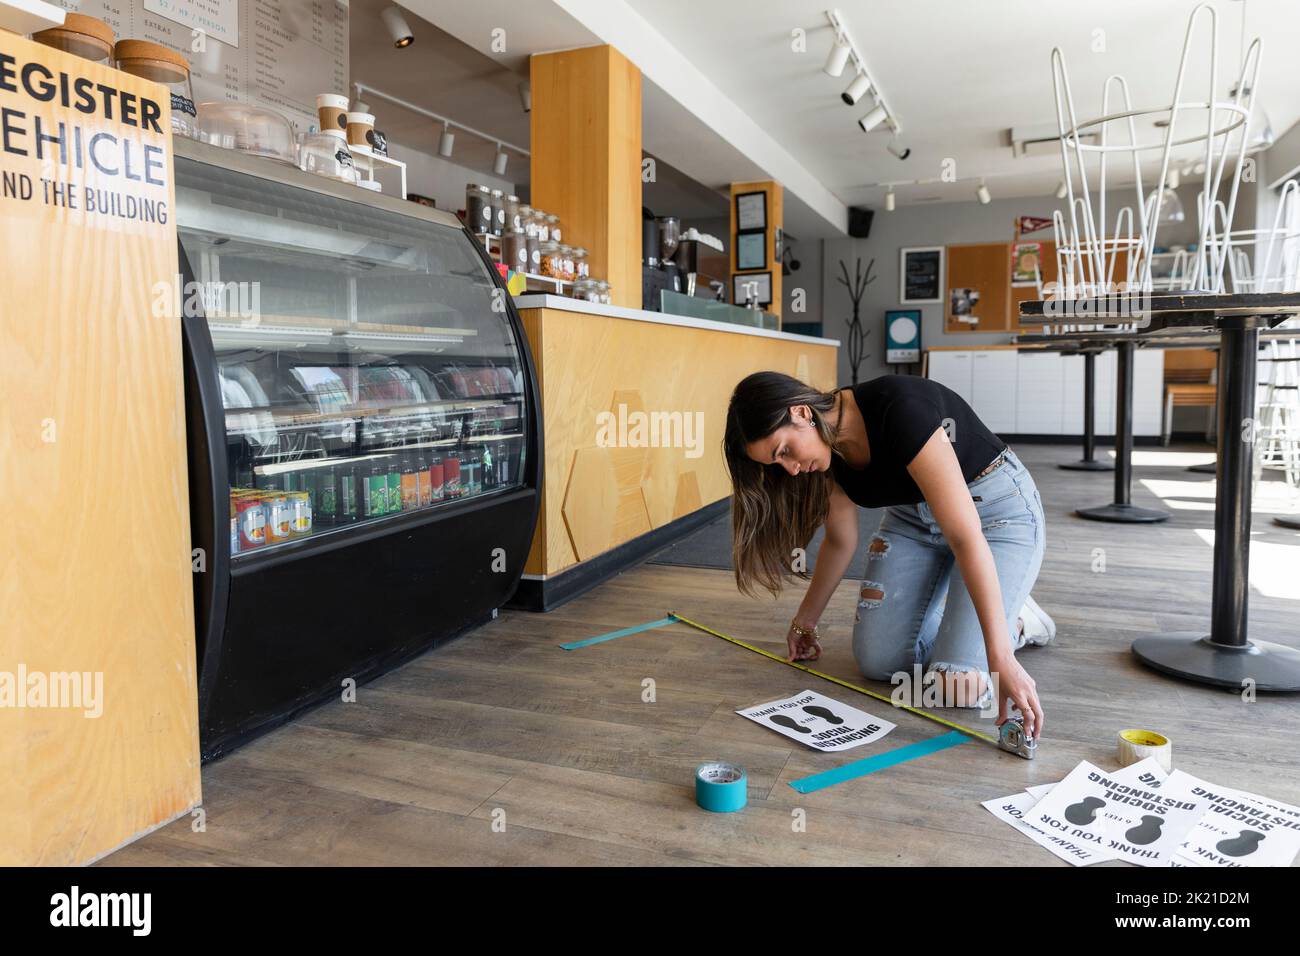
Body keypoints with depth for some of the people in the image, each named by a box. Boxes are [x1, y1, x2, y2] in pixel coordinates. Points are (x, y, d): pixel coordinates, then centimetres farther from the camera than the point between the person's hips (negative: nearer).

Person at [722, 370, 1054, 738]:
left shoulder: (900, 410, -35)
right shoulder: (829, 446, -12)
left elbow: (965, 537, -37)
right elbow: (841, 541, 5)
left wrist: (1000, 660, -40)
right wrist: (805, 621, 17)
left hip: (997, 507, -6)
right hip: (913, 515, 7)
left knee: (958, 687, -16)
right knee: (878, 661, -5)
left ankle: (1017, 620, 12)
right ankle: (956, 617, 20)